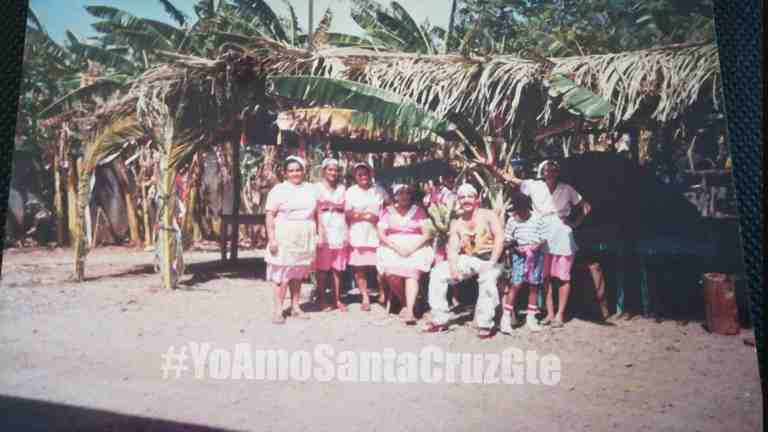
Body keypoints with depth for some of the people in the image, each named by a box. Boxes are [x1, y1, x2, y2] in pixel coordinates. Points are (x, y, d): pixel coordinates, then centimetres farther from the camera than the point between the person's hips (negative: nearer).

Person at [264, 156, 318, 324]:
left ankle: (295, 307, 16)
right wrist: (272, 239, -13)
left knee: (298, 273, 8)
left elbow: (316, 213, 16)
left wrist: (317, 234, 9)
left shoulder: (310, 189, 13)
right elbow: (270, 216, -6)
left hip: (305, 239, 4)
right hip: (284, 237, -4)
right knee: (283, 274, -7)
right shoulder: (278, 190, -1)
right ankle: (278, 310, -3)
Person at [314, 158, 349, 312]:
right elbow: (317, 210, -5)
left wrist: (330, 205, 0)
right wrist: (320, 232, -13)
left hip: (340, 228, 4)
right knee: (322, 267, -3)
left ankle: (337, 300, 11)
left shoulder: (341, 187, 17)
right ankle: (322, 300, 5)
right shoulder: (318, 187, 3)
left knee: (337, 267, 5)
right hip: (324, 227, -4)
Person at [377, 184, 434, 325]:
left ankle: (409, 310, -39)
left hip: (416, 248, -1)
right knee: (391, 273, -27)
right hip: (392, 248, 1)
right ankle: (404, 303, -4)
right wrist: (397, 248, -11)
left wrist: (412, 247, -13)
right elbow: (381, 235, 4)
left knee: (413, 271, -30)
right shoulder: (387, 211, 13)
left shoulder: (418, 210, 12)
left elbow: (427, 234, 3)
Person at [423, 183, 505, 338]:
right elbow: (452, 249, 3)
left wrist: (491, 263, -26)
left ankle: (485, 324, -28)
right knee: (437, 272, -10)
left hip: (489, 259, -5)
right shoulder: (456, 224, 11)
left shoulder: (488, 215, -2)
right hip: (468, 260, 5)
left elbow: (500, 238, -16)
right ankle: (440, 320, -5)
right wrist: (453, 268, -18)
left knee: (488, 278, -38)